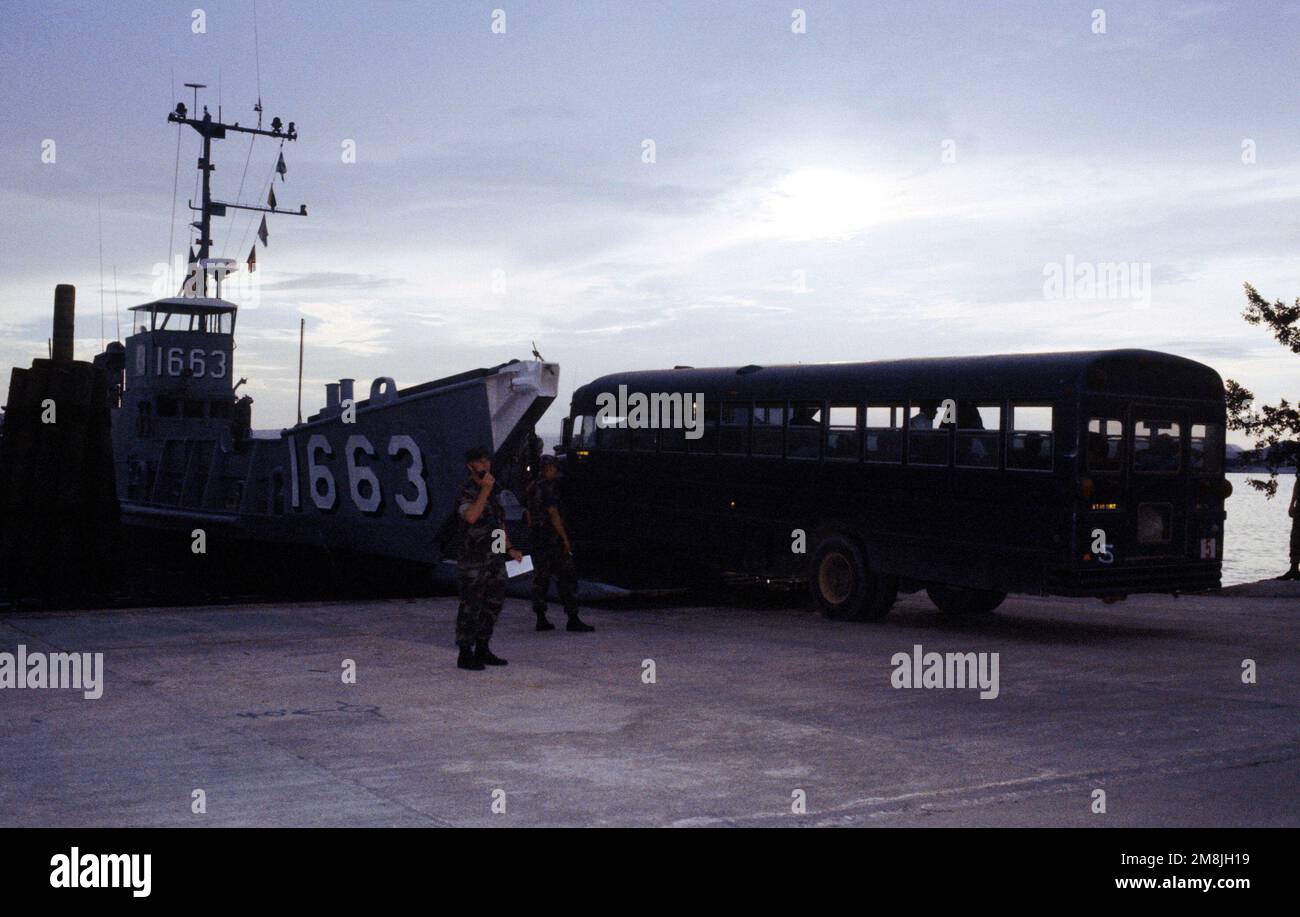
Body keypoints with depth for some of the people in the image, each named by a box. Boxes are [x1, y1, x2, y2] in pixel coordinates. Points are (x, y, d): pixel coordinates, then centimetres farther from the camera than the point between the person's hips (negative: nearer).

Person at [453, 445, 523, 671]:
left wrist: (510, 548, 19)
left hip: (494, 559, 9)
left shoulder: (492, 492, 16)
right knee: (471, 607, -4)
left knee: (493, 604, 13)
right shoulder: (466, 494, -11)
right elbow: (471, 516, -31)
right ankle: (465, 655, 2)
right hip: (473, 561, -9)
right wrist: (485, 489, -27)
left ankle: (482, 650, 23)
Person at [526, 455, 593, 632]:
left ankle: (541, 619, 10)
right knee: (567, 577, -5)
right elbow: (553, 514, -18)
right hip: (552, 537, -9)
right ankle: (573, 620, -6)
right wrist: (565, 538, -16)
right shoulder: (548, 487, -14)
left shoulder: (532, 488, 14)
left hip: (537, 538, 9)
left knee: (540, 578, 10)